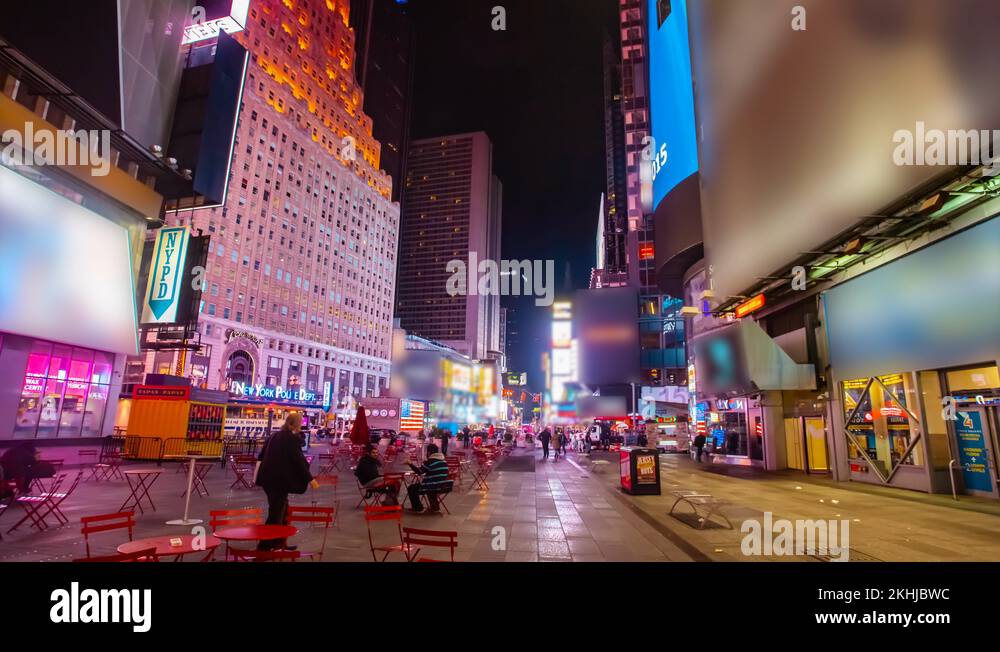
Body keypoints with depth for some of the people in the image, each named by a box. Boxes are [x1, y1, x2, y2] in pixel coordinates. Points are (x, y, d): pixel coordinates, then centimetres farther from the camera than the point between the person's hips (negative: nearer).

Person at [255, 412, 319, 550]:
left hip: (268, 477, 9)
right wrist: (310, 479, -10)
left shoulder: (275, 435, 13)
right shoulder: (291, 438, -13)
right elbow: (298, 460, -15)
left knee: (281, 509, 18)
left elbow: (262, 455, 20)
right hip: (279, 479, -9)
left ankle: (279, 543, 26)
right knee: (276, 512, 0)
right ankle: (264, 546, 4)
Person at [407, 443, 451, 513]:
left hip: (434, 487, -8)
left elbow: (419, 471, -8)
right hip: (444, 487, 8)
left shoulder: (430, 461, -14)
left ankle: (419, 509, 12)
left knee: (411, 489, 8)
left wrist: (410, 464, -1)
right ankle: (435, 507, 38)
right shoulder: (443, 461, 10)